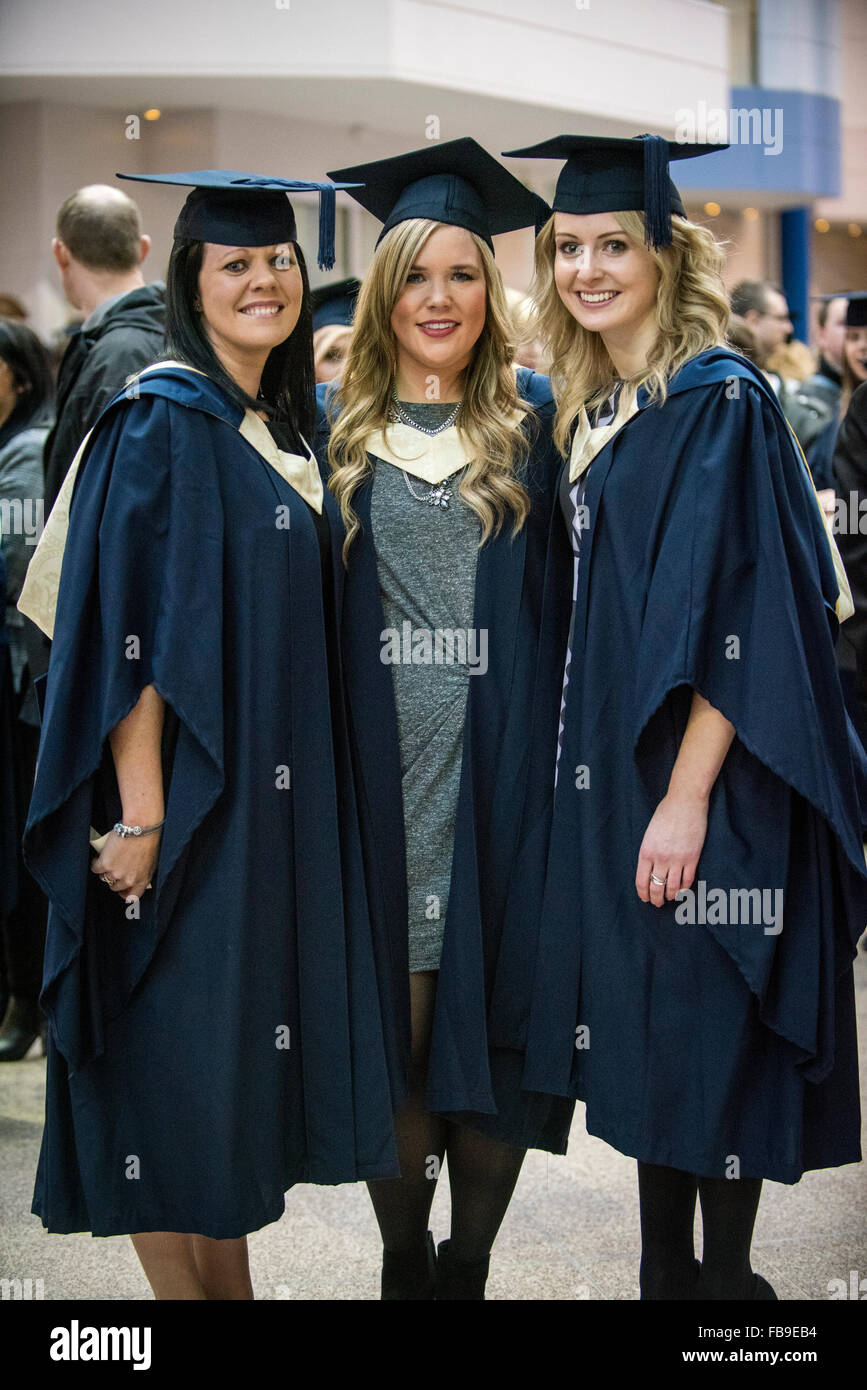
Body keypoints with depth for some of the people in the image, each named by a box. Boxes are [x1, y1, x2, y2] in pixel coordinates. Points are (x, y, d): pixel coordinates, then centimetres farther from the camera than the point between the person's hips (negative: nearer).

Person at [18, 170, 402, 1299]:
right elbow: (124, 632, -17)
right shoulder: (163, 423, -11)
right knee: (176, 1048, 0)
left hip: (276, 799, 8)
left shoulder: (288, 428, 13)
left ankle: (231, 1282, 25)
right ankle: (191, 1285, 12)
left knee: (242, 1041, 13)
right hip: (184, 792, -8)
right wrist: (141, 815, -22)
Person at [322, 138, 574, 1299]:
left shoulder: (534, 423, 7)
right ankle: (403, 1260, 21)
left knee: (489, 1018, 3)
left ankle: (469, 1265, 19)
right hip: (378, 770, 0)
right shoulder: (334, 428, 7)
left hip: (497, 766, 0)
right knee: (391, 1020, 4)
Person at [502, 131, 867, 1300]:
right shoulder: (588, 410, 12)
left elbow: (736, 614, -18)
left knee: (713, 1037, 1)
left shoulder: (720, 399, -12)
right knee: (646, 1037, 14)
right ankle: (665, 1271, 26)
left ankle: (725, 1278, 15)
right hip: (613, 768, 8)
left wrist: (688, 795, -22)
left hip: (707, 777, -8)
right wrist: (621, 784, 11)